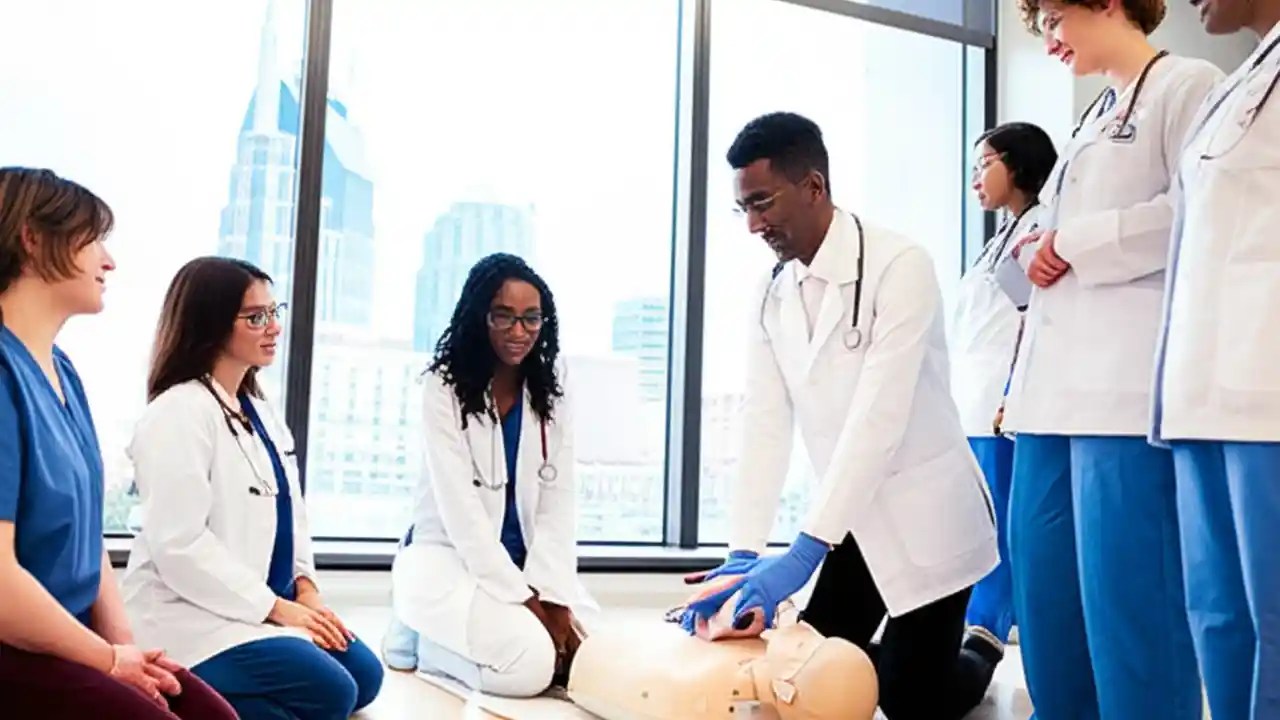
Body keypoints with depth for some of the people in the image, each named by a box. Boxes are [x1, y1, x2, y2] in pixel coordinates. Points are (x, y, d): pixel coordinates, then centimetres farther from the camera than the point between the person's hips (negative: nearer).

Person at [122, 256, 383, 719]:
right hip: (192, 615, -9)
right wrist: (275, 607, -19)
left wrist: (305, 586, -2)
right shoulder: (178, 413, -16)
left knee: (364, 676, 1)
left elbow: (287, 508, 15)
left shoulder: (259, 411, 13)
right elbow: (179, 545, -22)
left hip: (266, 602, 9)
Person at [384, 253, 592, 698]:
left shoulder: (551, 393, 2)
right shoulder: (445, 387, -11)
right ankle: (422, 636, 4)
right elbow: (460, 507, -17)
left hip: (527, 565, 6)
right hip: (451, 559, -5)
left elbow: (559, 503, -3)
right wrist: (525, 600, -21)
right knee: (528, 665, -26)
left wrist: (553, 597, -15)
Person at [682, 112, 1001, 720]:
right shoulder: (772, 293, 0)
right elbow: (764, 421, -7)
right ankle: (918, 655, 33)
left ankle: (978, 655, 33)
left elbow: (878, 418, -28)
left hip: (927, 513, -6)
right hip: (854, 519, 6)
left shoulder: (899, 266, -21)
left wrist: (804, 550, -32)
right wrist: (744, 551, -17)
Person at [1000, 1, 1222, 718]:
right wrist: (1044, 248, 7)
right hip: (1059, 385, 9)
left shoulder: (1188, 86, 1)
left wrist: (1074, 243, -8)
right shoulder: (1095, 116, 26)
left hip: (1129, 385, -8)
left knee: (1126, 595, -6)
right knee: (1047, 593, 9)